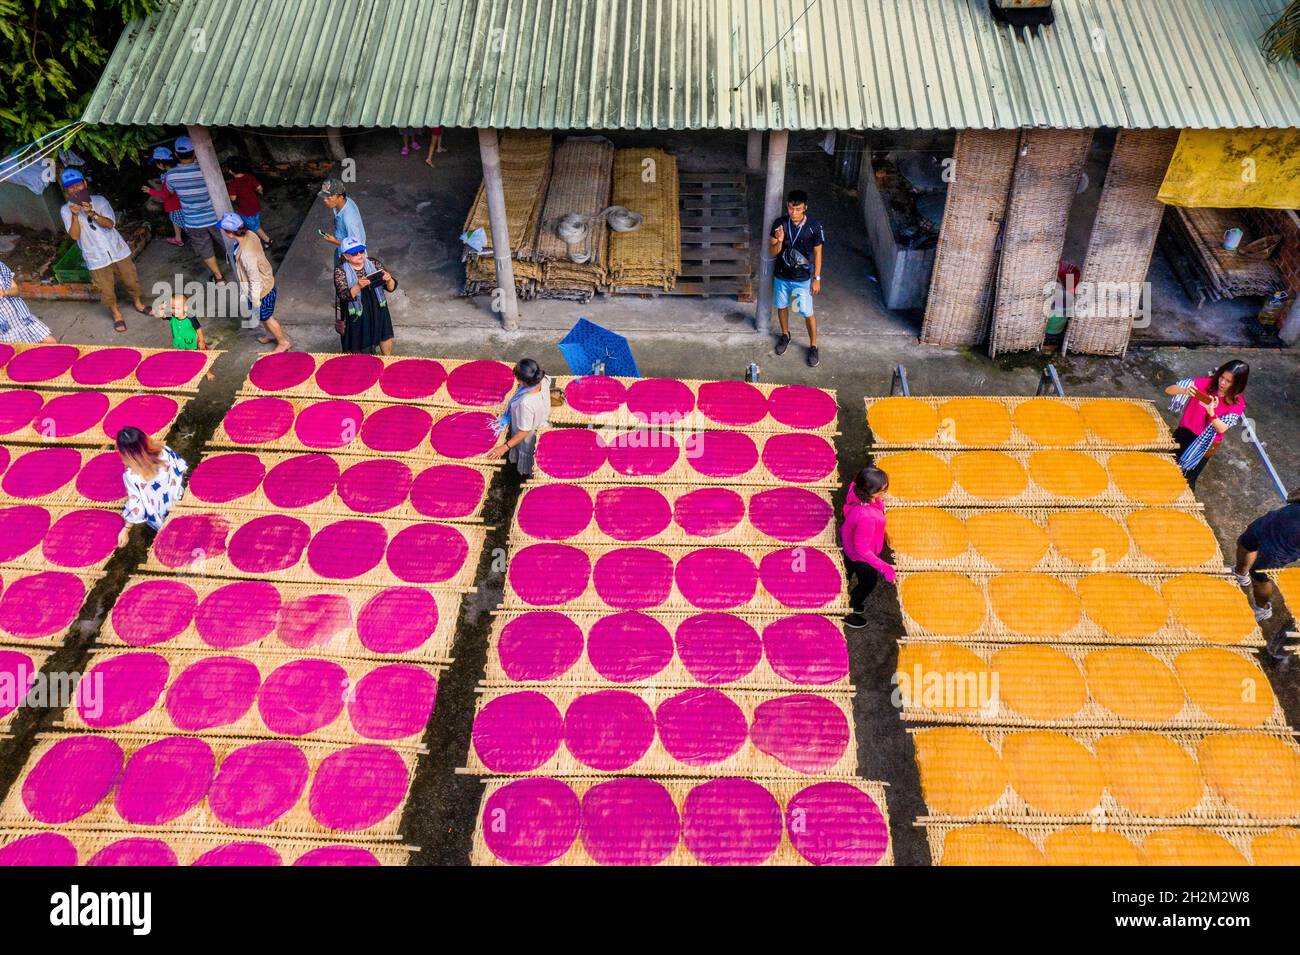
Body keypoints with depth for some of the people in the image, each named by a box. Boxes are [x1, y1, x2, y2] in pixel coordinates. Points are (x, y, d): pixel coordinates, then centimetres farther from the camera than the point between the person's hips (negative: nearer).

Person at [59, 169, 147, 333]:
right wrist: (75, 215, -27)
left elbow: (110, 224, -15)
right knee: (106, 290, 6)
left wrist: (91, 213, -30)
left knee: (131, 280, 15)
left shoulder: (99, 201, -4)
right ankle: (116, 315, 28)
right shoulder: (66, 210, -6)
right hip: (97, 258, -1)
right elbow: (75, 235, -14)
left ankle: (138, 304, 41)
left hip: (117, 250, 1)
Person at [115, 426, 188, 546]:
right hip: (179, 502, 3)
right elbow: (183, 470, -8)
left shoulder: (132, 475, -34)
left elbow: (136, 507, -24)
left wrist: (125, 530, -11)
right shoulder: (165, 451, -26)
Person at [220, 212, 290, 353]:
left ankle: (283, 342, 38)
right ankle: (274, 334, 53)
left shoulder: (246, 253, -39)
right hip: (266, 282, 8)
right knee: (265, 317, 29)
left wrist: (255, 301, -16)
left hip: (261, 290, -8)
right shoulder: (249, 234, -14)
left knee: (266, 318, 17)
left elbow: (255, 280, -29)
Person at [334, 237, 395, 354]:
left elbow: (391, 287, -5)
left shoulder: (374, 263, -5)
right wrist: (358, 286, -43)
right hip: (356, 317, -3)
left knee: (386, 340, 16)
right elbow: (344, 295, -24)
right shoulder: (340, 270, -13)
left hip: (378, 312, 3)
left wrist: (389, 280, -29)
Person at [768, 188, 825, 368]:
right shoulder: (779, 224, -14)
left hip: (803, 278, -2)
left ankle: (813, 346, 26)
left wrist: (817, 278, -5)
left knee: (807, 313, 6)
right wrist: (779, 241, -31)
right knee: (782, 306, 21)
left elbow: (817, 253, -6)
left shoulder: (814, 227, -17)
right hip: (781, 276, 2)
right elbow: (772, 253, -10)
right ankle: (785, 335, 47)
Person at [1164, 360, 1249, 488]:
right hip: (1185, 433, 2)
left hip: (1206, 444, -1)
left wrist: (1211, 412, -42)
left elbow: (1221, 428, -25)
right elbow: (1168, 390, -18)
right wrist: (1185, 391, -39)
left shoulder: (1237, 402, -16)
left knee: (1187, 480, 8)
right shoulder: (1206, 383, -15)